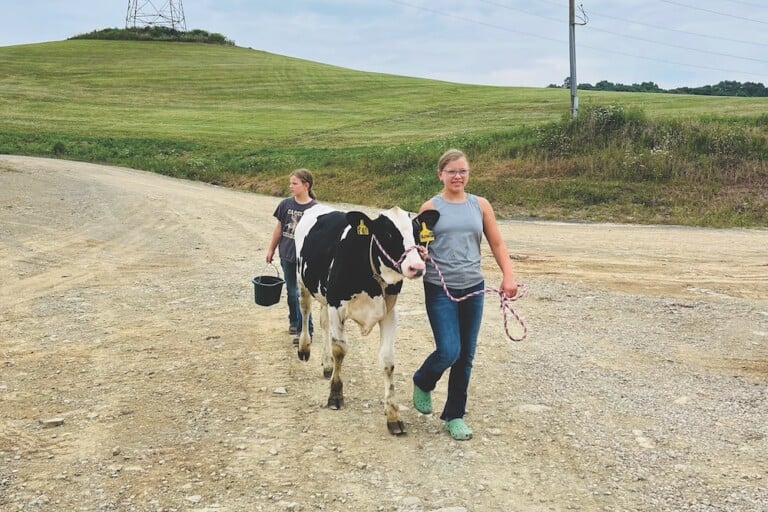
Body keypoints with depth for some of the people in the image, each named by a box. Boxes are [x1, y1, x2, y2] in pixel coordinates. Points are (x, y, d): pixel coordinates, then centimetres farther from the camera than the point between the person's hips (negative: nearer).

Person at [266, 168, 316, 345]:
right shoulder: (286, 204, 0)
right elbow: (279, 228, 9)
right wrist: (271, 249, 12)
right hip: (287, 255, 4)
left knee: (301, 293, -6)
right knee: (291, 291, 17)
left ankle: (305, 331, 2)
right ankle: (294, 322, 37)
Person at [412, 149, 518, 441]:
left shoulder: (480, 205, 6)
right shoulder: (431, 207, 0)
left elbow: (497, 245, 8)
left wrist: (509, 276, -5)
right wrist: (419, 253, -21)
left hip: (473, 288, 3)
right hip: (439, 289, -3)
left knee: (466, 356, 7)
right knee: (449, 351, -12)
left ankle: (454, 415, 23)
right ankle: (422, 383, 21)